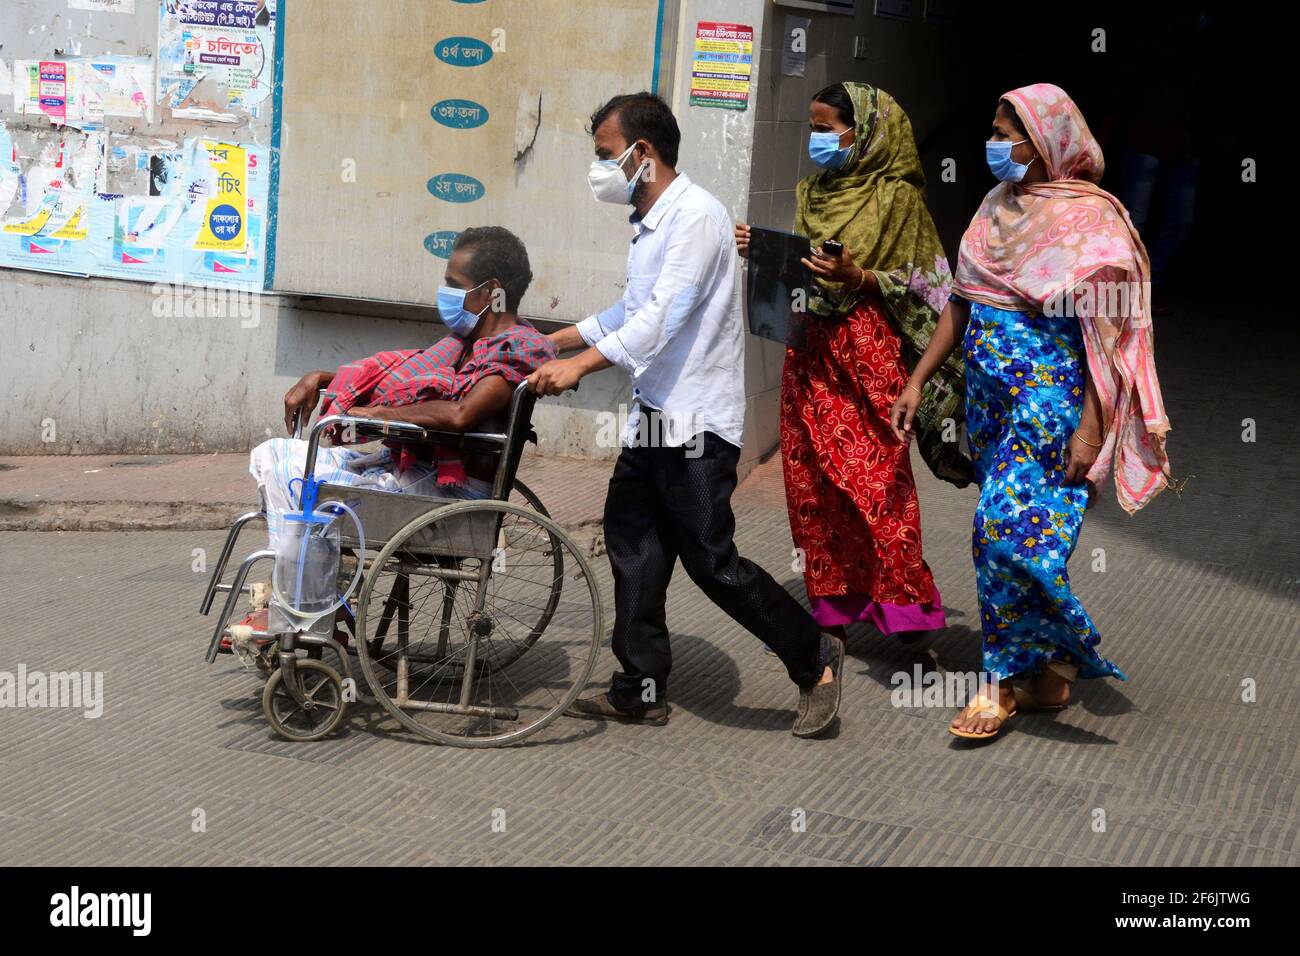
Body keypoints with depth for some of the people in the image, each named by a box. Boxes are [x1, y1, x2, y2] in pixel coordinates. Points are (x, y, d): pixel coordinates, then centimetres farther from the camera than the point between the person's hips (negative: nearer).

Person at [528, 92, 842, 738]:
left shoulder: (695, 216, -16)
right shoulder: (650, 222, 15)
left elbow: (663, 317, -23)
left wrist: (580, 366, -24)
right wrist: (551, 343, 23)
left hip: (696, 422, -10)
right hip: (654, 418, 10)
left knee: (712, 561, -6)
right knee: (633, 547, 10)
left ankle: (814, 660, 8)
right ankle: (641, 689, 19)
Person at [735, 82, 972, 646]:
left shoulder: (896, 197, -5)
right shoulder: (813, 193, 14)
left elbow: (918, 285, -6)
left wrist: (857, 275, -21)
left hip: (867, 352, -6)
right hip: (809, 351, 7)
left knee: (876, 482, -8)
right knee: (813, 482, 6)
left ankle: (905, 609, -2)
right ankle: (832, 607, 15)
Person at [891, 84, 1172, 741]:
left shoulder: (1088, 218, -11)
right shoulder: (998, 206, 11)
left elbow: (1104, 329, -14)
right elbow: (962, 301, 15)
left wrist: (1090, 428, -19)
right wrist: (917, 381, 12)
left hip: (1050, 391, -7)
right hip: (990, 388, 7)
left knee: (1009, 526, -11)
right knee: (1028, 529, 10)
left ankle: (1005, 682, 2)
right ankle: (1048, 674, 20)